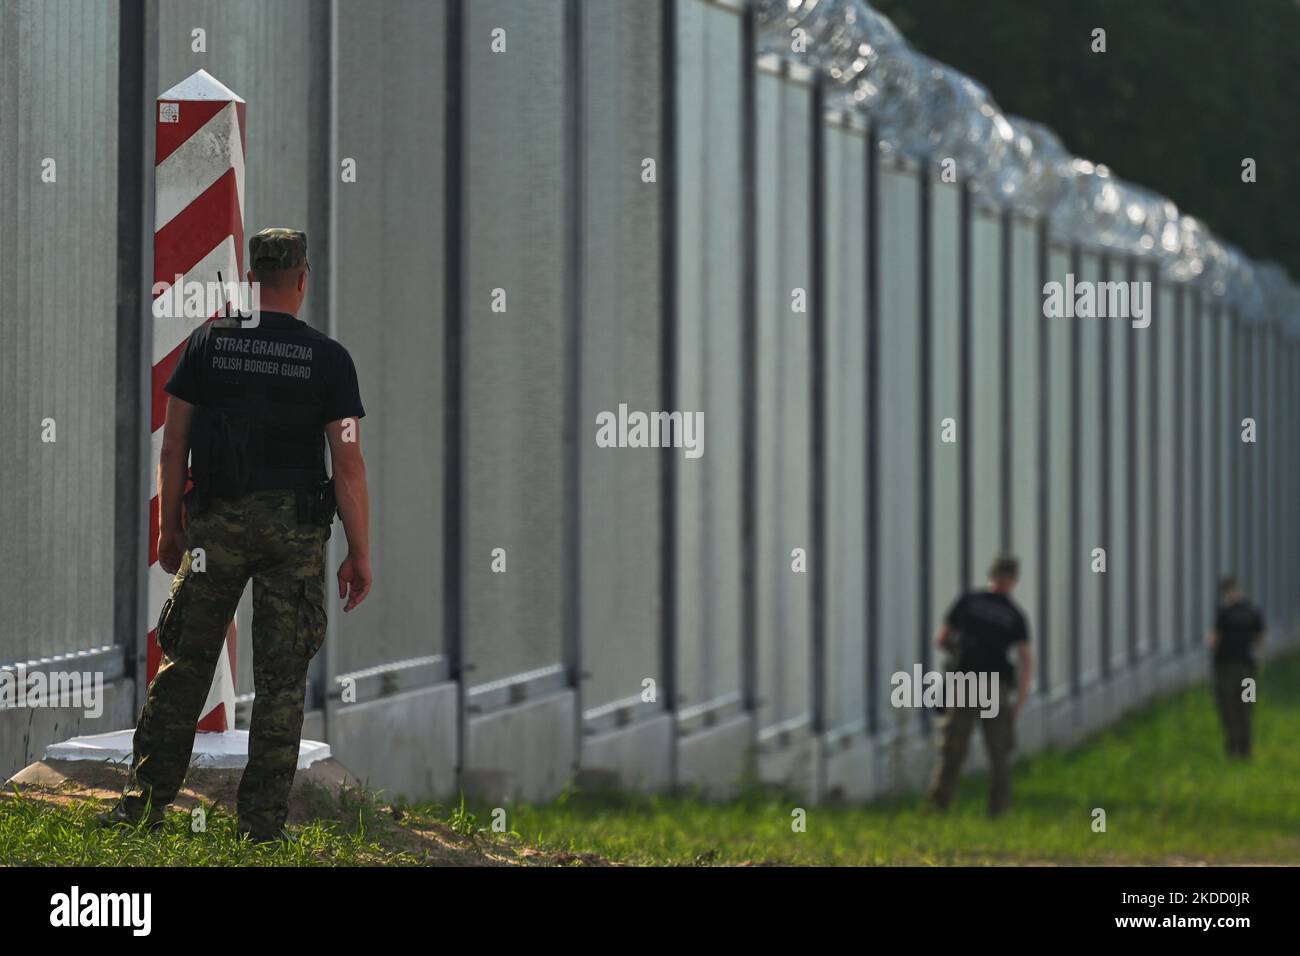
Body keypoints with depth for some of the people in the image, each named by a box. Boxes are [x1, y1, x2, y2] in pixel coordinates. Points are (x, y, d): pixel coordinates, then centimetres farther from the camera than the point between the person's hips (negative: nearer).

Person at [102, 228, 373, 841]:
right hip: (295, 529, -1)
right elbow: (348, 464, -6)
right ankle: (262, 822, 3)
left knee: (184, 662, 9)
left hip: (217, 521, 1)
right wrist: (359, 556, -1)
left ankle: (144, 802, 7)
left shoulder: (209, 343, 2)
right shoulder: (328, 359, -2)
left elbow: (173, 445, 3)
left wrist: (169, 527, 12)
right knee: (281, 679, 4)